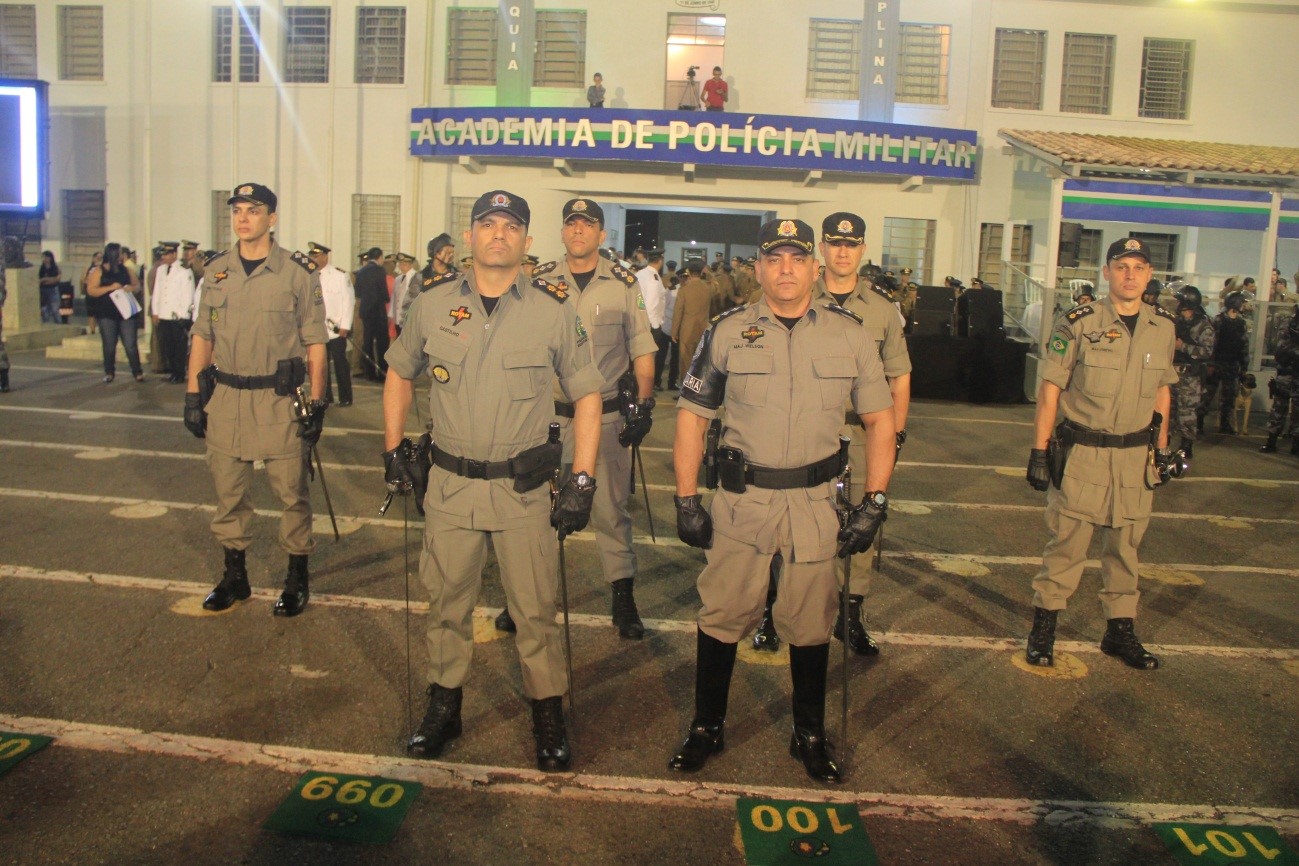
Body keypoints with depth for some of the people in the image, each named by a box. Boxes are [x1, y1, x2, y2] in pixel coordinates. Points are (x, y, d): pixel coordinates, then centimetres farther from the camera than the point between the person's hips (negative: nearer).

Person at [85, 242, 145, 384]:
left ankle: (137, 372, 1)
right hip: (107, 314, -1)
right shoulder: (98, 272, 1)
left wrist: (132, 288, -7)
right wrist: (110, 288, -16)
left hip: (126, 312, 2)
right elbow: (91, 291, -5)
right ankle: (109, 373, 15)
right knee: (109, 345, 5)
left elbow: (137, 285, 17)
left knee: (131, 344, -2)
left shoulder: (127, 270, 10)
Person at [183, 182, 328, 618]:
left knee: (290, 491, 2)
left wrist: (316, 403, -7)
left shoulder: (298, 272, -4)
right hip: (225, 396, 4)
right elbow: (201, 336, 13)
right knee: (228, 492, 12)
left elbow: (314, 342, -3)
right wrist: (192, 395, 8)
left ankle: (298, 577, 17)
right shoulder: (216, 270, 9)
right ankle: (234, 574, 27)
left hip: (279, 399, -4)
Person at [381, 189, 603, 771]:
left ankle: (547, 714, 22)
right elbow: (400, 375, 17)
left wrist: (582, 481, -6)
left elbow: (587, 395, 0)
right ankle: (444, 706, 30)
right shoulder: (432, 305, 3)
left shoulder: (554, 310, -4)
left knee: (534, 606, 4)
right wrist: (394, 450, 10)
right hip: (448, 483, 2)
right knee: (446, 600, 12)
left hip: (525, 487, -2)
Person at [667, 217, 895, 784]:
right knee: (722, 614, 7)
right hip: (740, 498, 0)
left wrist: (874, 504, 1)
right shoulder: (728, 331, 1)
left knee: (811, 622, 11)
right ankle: (706, 727, 27)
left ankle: (810, 734, 31)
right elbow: (692, 415, 3)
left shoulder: (849, 333, 3)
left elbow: (880, 419, 7)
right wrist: (686, 500, -2)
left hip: (816, 500, 1)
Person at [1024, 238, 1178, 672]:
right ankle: (1044, 626, 14)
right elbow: (1049, 390, -7)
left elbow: (1162, 390, 16)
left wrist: (1162, 448, 14)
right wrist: (1039, 452, -8)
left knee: (1126, 545, 12)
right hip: (1081, 453, -4)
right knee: (1066, 542, 1)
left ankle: (1120, 630, 24)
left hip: (1136, 456, 4)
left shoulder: (1163, 328, 5)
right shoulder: (1078, 323, -9)